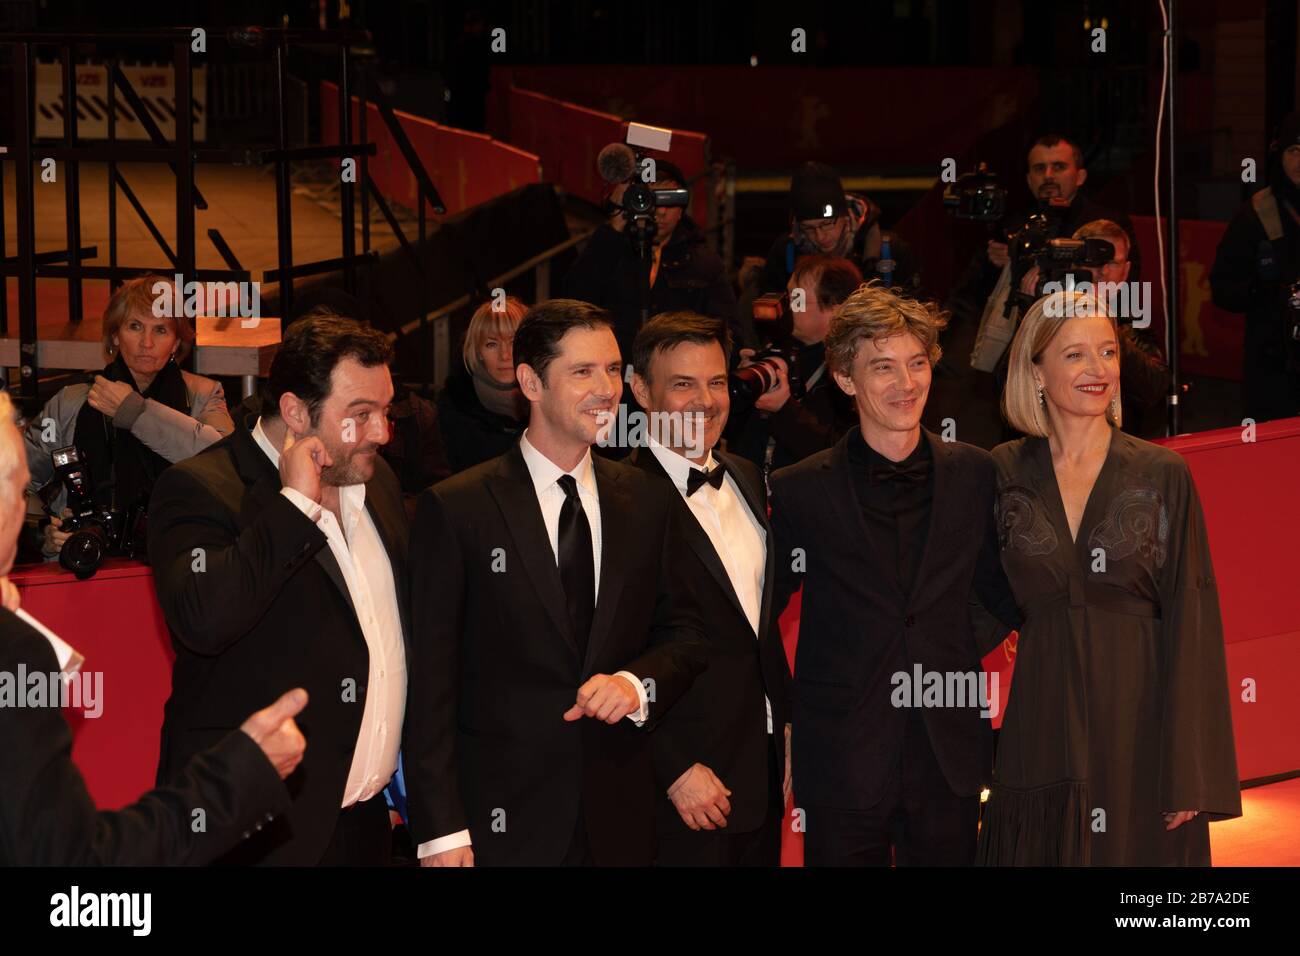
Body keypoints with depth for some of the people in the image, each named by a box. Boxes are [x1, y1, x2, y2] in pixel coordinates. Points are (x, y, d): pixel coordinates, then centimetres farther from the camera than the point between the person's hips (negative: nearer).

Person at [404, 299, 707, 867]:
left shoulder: (649, 502, 8)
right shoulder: (456, 510, -5)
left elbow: (684, 635, 13)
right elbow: (430, 681, -6)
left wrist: (638, 683, -9)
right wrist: (440, 829, -12)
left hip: (620, 817, 4)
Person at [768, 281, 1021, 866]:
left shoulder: (974, 474, 4)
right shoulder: (800, 490, -3)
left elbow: (1002, 594, 17)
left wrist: (963, 652, 5)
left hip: (950, 758, 2)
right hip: (842, 766, -2)